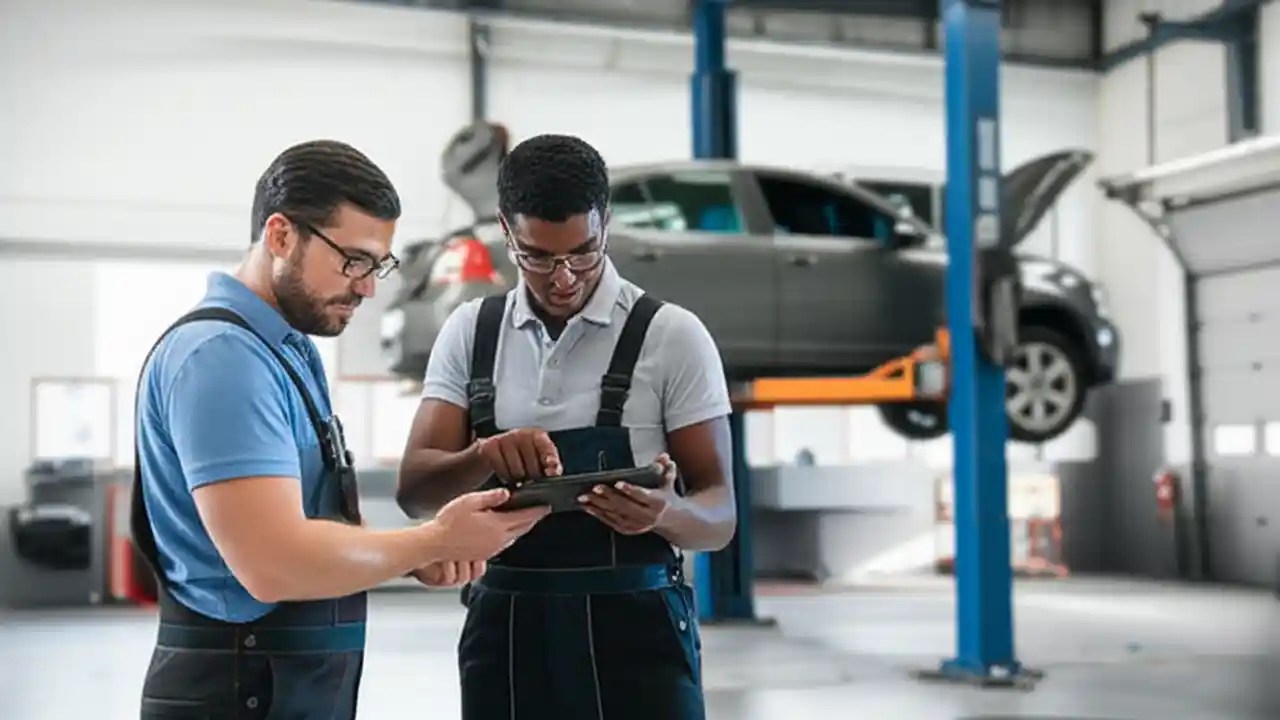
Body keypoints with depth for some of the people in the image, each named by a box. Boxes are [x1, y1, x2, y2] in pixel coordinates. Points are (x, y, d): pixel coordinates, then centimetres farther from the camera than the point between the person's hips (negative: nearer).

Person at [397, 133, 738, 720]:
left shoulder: (672, 336, -5)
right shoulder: (469, 332, 5)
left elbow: (719, 514, -5)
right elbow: (415, 489, -2)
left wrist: (663, 512, -28)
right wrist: (483, 458, -24)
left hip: (634, 630, -3)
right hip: (504, 633, 3)